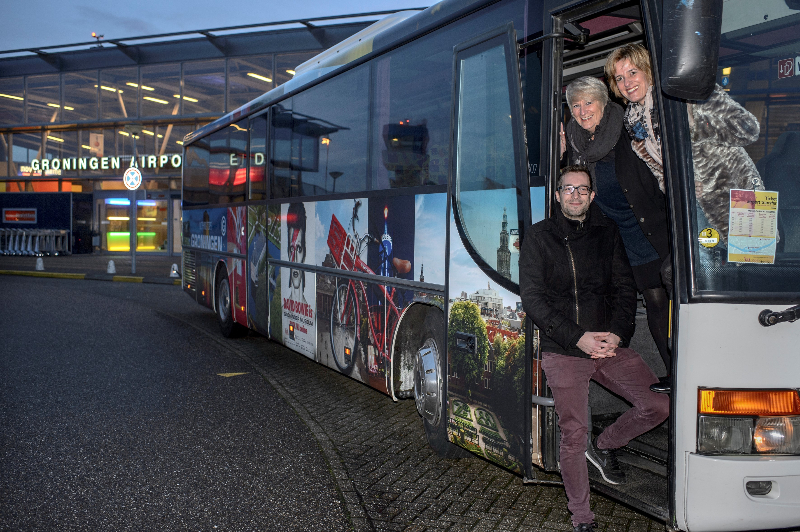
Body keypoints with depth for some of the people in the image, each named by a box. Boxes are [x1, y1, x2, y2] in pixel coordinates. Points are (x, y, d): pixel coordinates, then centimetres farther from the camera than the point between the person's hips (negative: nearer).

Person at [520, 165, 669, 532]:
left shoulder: (607, 233, 11)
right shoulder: (539, 237, 0)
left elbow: (625, 288, 10)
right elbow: (532, 299, -6)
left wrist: (616, 334, -8)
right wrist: (578, 337, -15)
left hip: (609, 346, 4)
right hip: (562, 351, -3)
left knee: (659, 405, -6)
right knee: (573, 434, 0)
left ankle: (604, 447, 21)